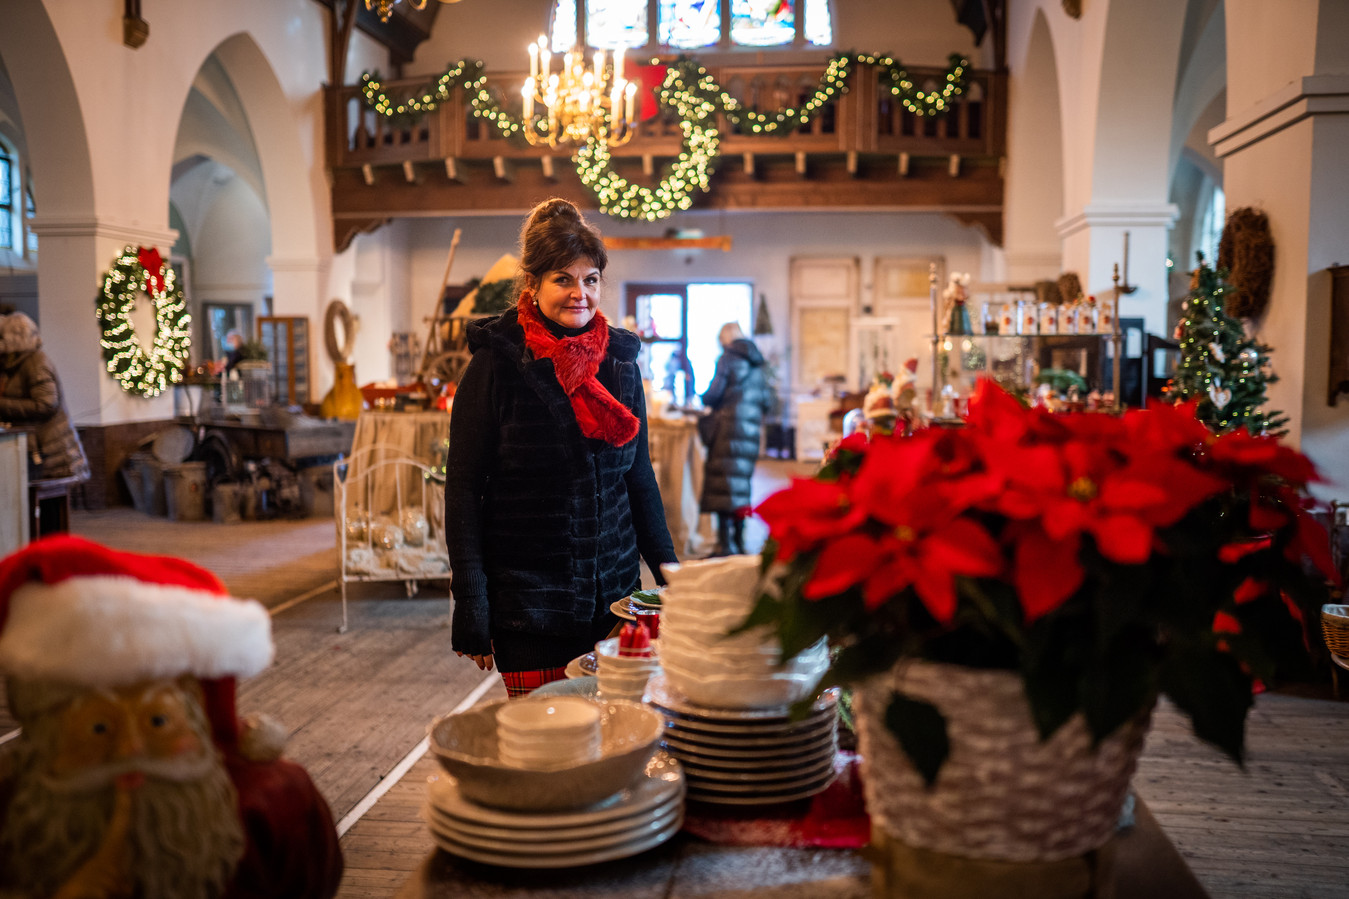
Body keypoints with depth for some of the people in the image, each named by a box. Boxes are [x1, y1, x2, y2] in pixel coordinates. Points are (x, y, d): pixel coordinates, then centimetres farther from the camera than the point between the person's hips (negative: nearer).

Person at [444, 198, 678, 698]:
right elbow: (463, 489, -7)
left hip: (614, 595, 4)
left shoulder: (620, 359, 7)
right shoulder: (497, 365, -7)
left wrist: (665, 563, 10)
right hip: (526, 599, -4)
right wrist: (470, 605, -11)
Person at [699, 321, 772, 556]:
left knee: (724, 484, -6)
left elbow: (713, 394, -9)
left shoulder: (727, 358, -4)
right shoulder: (757, 364, 16)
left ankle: (725, 543, -9)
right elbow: (767, 403, 14)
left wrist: (703, 398, 13)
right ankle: (739, 540, 16)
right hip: (751, 429, 7)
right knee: (742, 482, 13)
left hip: (729, 427, -7)